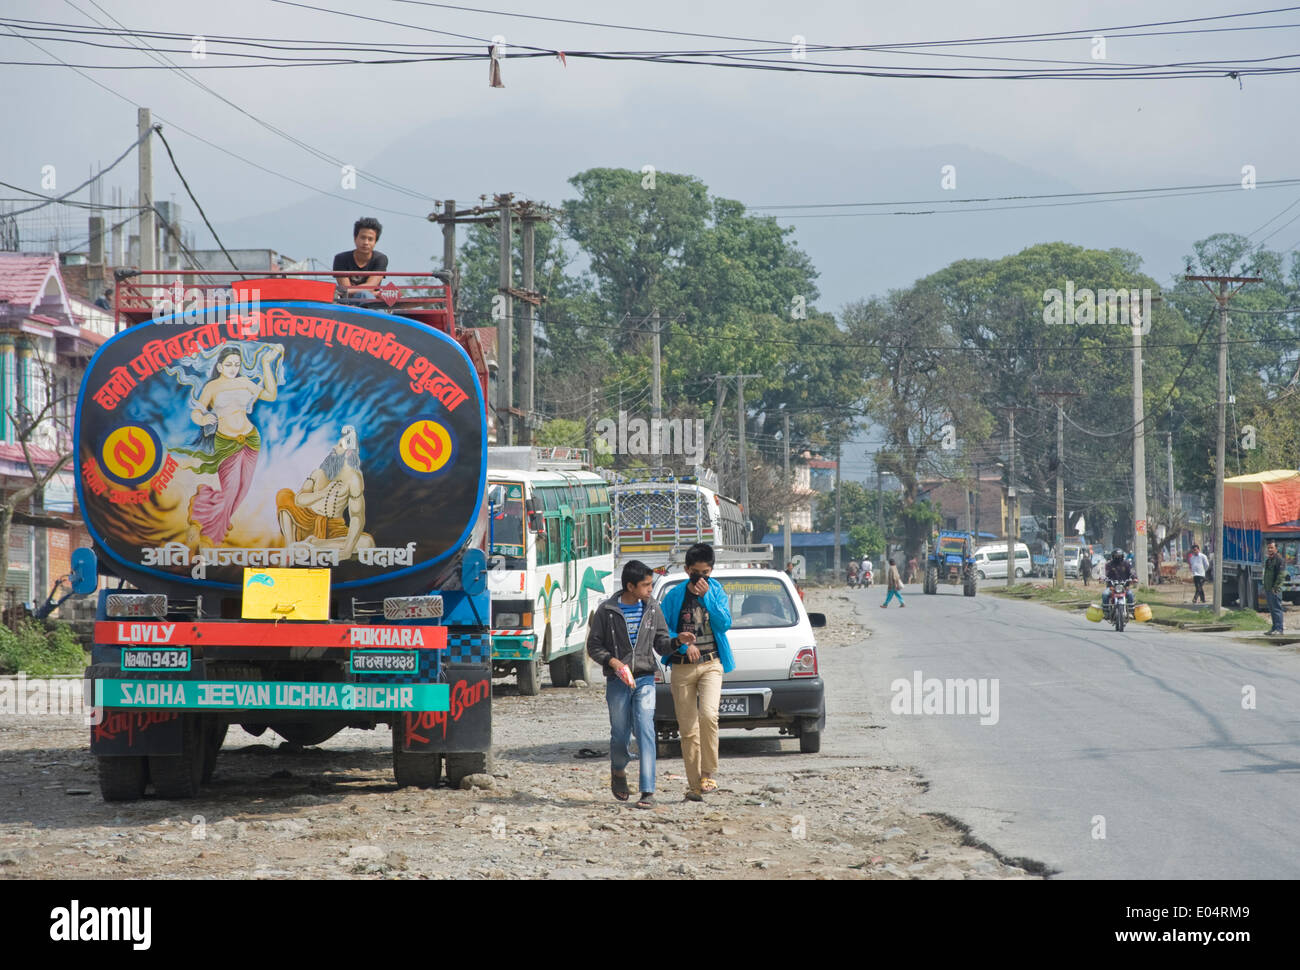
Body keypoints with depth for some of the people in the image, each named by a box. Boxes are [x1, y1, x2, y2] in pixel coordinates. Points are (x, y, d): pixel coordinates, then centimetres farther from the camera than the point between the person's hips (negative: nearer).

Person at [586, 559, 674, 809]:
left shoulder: (652, 609, 6)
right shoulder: (606, 611, -3)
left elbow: (661, 644, 10)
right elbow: (593, 646, 1)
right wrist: (612, 661, -16)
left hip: (645, 679, 1)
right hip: (617, 682, -1)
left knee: (645, 733, -11)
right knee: (619, 735, 5)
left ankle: (648, 791, -14)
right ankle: (618, 772, 38)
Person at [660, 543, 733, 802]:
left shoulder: (717, 591, 7)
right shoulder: (675, 595, 3)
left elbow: (724, 624, -6)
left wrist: (707, 596, -13)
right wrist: (681, 643, -11)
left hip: (711, 664, -1)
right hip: (682, 667, 1)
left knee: (708, 714, -24)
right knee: (688, 729, 1)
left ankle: (708, 773, -11)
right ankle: (694, 785, 8)